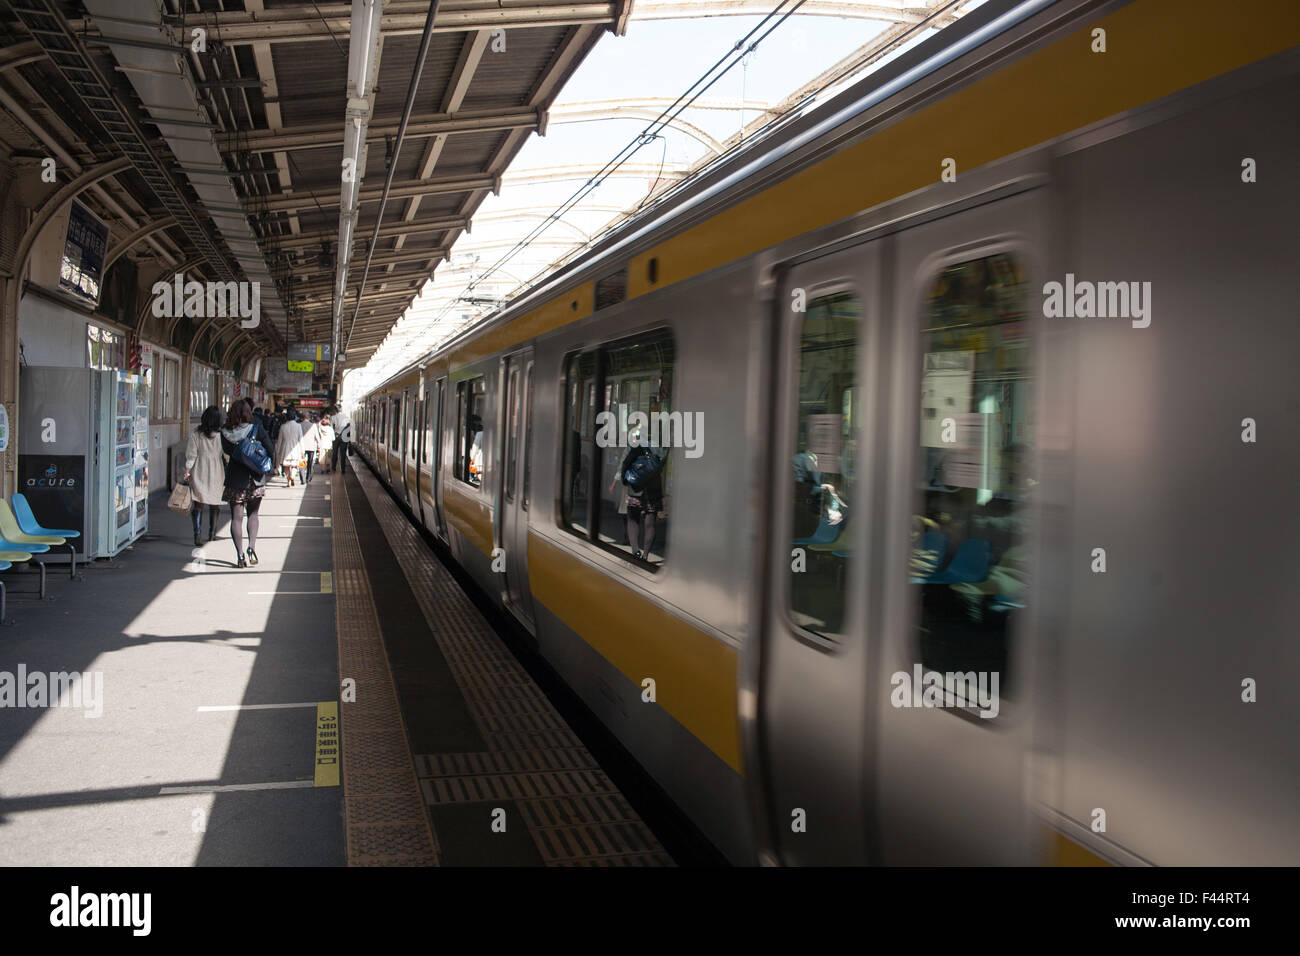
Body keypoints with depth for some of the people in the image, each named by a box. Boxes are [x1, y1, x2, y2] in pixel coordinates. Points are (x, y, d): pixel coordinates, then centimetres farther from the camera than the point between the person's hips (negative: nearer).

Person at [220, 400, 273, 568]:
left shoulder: (225, 433, -7)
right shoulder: (258, 430, -10)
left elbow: (226, 451, 7)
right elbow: (269, 451, -7)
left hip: (234, 479, 0)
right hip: (255, 478, 0)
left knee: (236, 517, 5)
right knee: (253, 514, 17)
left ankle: (240, 555, 2)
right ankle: (252, 546, 1)